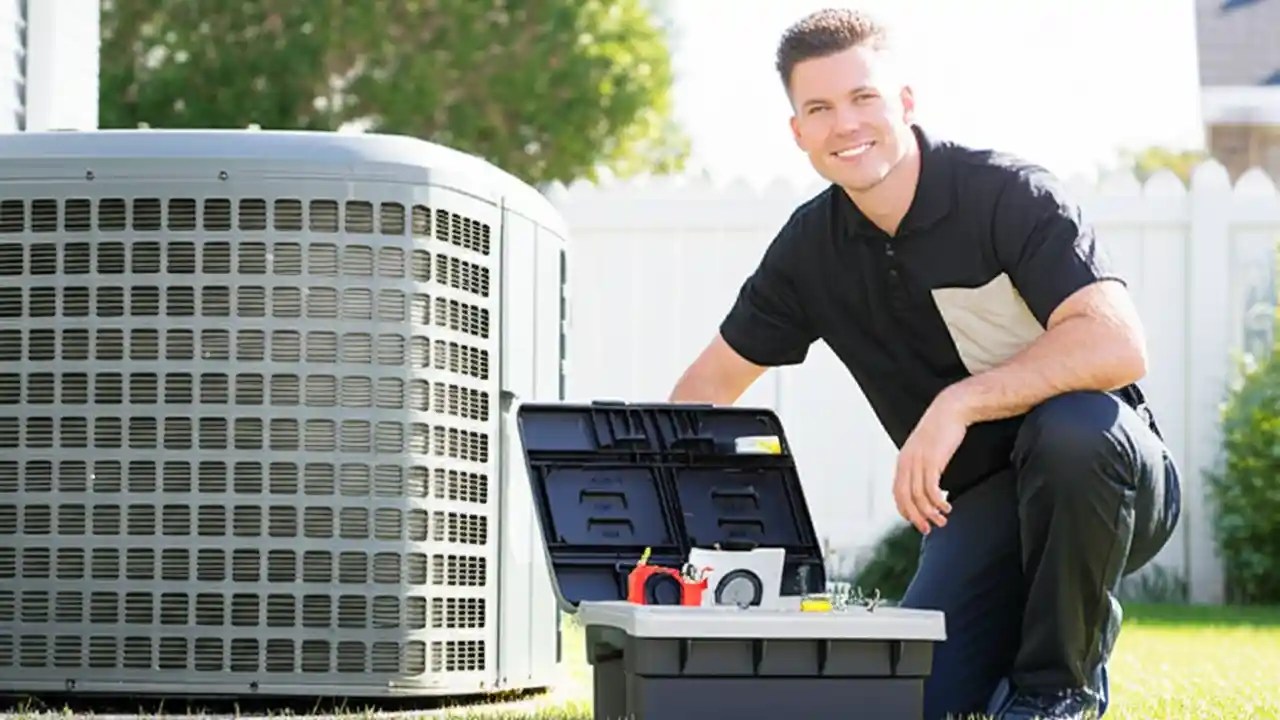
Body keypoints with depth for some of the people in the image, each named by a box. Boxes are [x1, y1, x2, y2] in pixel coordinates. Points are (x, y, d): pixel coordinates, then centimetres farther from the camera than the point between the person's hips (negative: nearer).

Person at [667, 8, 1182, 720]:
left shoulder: (1010, 194, -17)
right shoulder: (811, 247, 0)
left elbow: (1118, 345, -31)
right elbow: (714, 379, 12)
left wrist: (959, 403, -35)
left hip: (1102, 481, -4)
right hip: (980, 512, 4)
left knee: (1072, 425, -39)